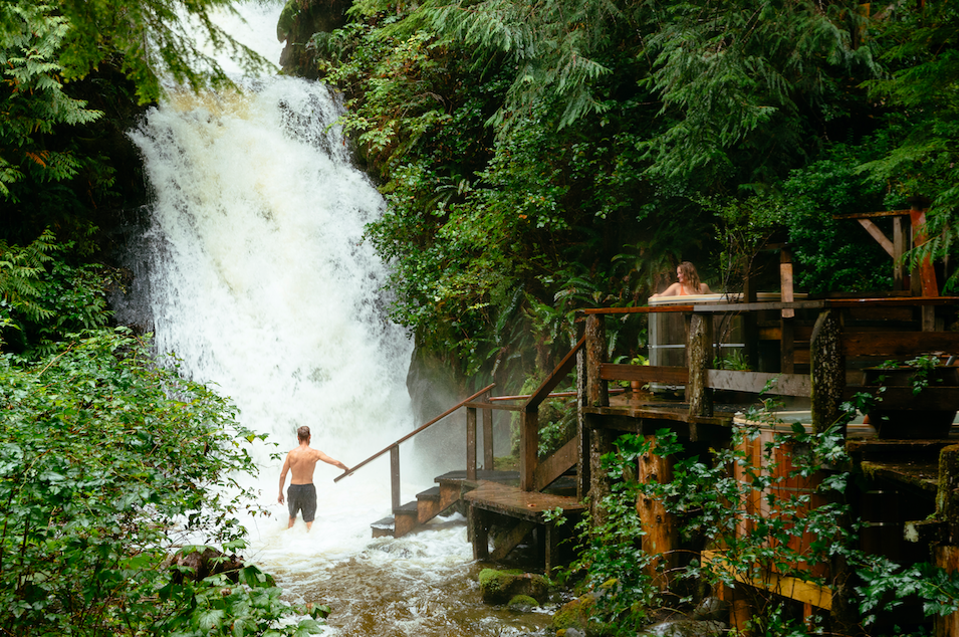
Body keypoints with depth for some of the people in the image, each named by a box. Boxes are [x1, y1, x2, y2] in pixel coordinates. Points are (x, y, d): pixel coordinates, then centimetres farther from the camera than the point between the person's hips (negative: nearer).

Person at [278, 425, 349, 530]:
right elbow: (336, 463, -9)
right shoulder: (315, 453, -10)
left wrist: (280, 493, 9)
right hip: (308, 489, -2)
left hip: (294, 489, 2)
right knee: (309, 521, 9)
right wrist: (346, 468, 12)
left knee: (292, 516, 27)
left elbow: (282, 475, -3)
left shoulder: (291, 453, -7)